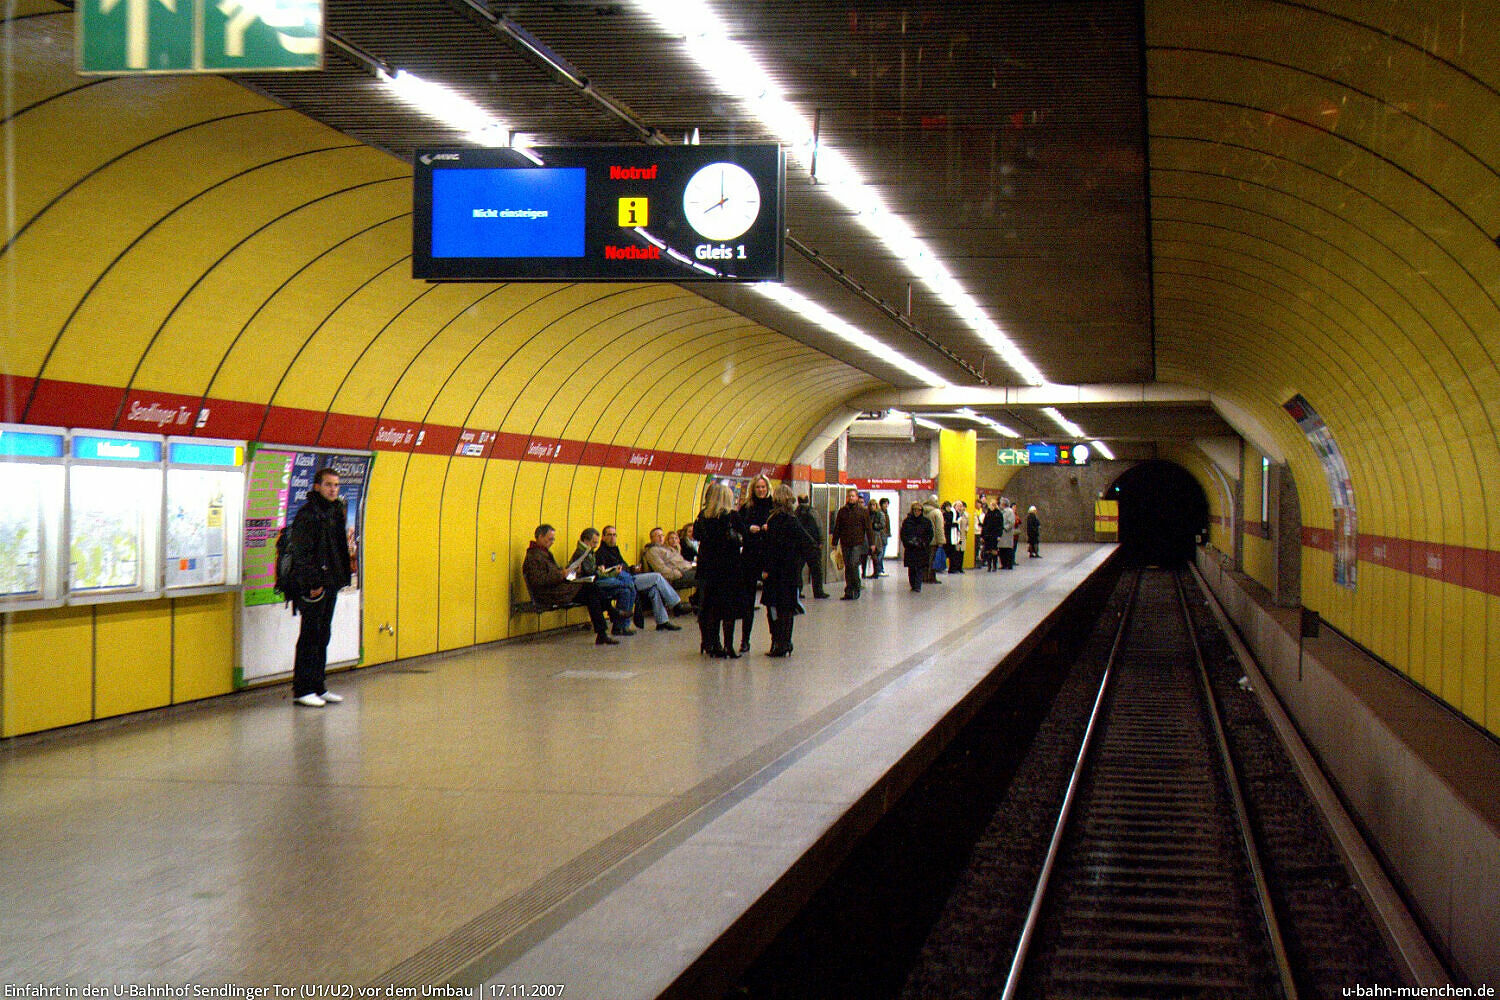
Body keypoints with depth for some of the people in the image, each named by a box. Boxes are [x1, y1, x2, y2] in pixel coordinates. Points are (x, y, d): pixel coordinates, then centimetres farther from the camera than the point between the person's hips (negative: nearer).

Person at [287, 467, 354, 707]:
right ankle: (302, 690, 2)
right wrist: (313, 582, -20)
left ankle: (318, 687, 20)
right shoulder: (308, 514, -13)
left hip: (330, 583, 9)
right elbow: (301, 553, -17)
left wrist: (342, 575, 15)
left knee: (323, 636, 13)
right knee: (310, 637, -4)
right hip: (313, 586, -9)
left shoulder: (335, 512, 14)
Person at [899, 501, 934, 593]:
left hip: (922, 550, -1)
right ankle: (913, 585, 17)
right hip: (910, 549, 1)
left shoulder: (926, 522, 3)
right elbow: (903, 534, 7)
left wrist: (923, 543, -9)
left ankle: (918, 586, -7)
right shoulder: (907, 521, 6)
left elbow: (930, 535, 4)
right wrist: (908, 542, -9)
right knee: (911, 568, 5)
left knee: (920, 568, -6)